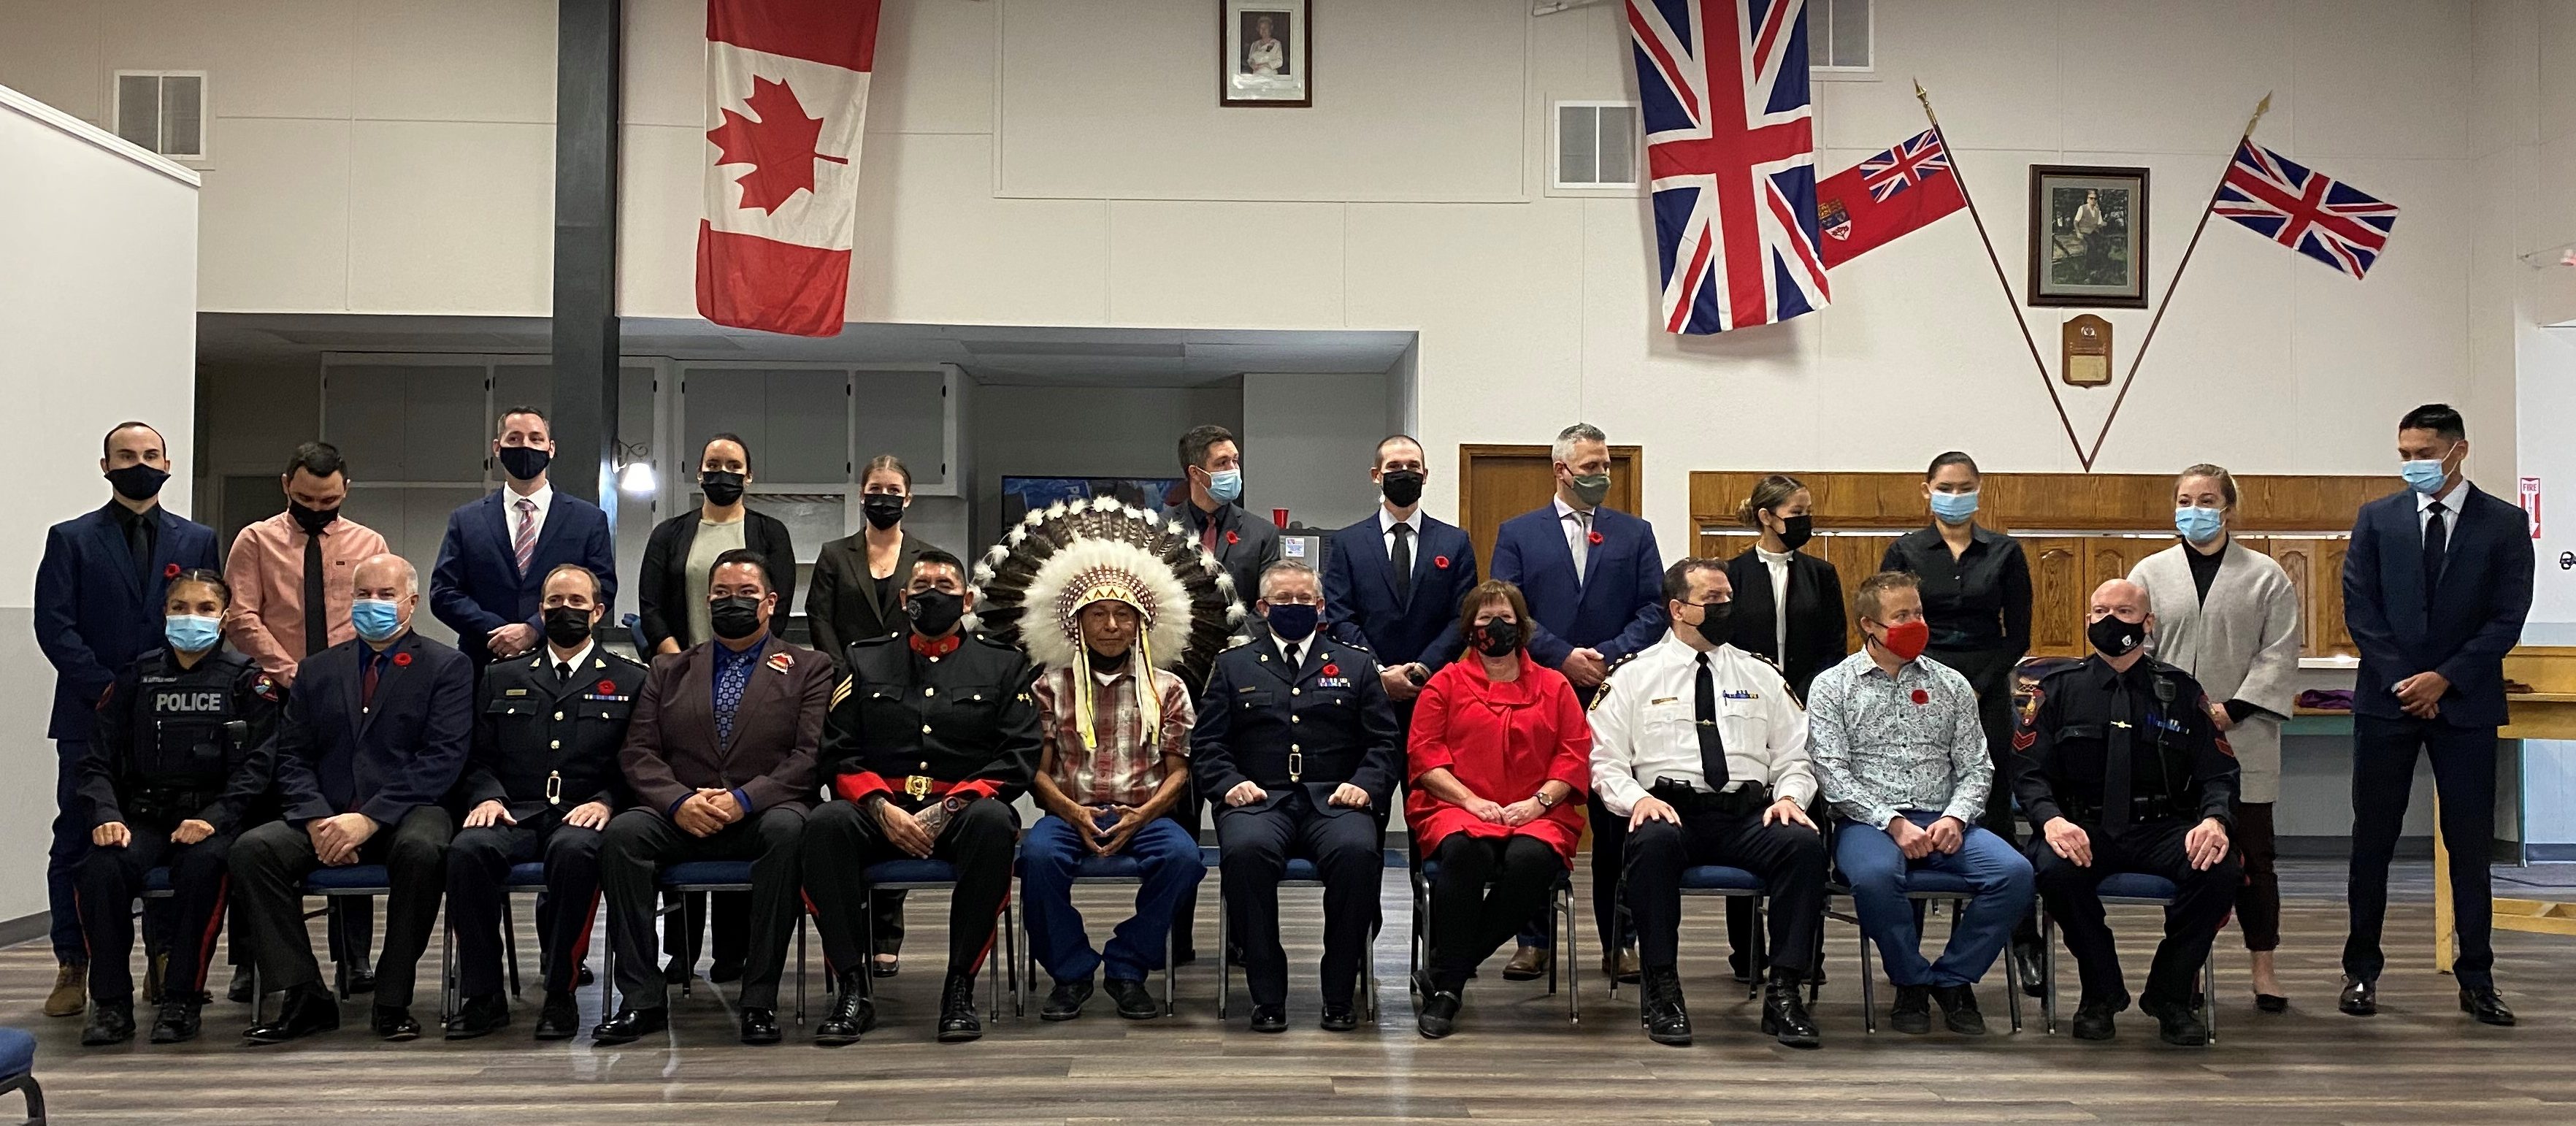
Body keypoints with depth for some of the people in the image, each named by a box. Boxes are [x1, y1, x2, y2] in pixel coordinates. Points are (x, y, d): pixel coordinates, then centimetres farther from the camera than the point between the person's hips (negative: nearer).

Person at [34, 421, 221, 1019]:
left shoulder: (197, 541, 12)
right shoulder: (71, 539, 6)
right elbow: (54, 626, -2)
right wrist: (106, 689, -11)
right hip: (90, 718, -1)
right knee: (77, 842, 1)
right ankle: (72, 969, 8)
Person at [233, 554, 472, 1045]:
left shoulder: (447, 667, 6)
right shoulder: (318, 669, 19)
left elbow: (443, 760, -6)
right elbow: (291, 757, 12)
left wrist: (369, 818, -17)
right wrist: (317, 820, -9)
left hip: (406, 815, -4)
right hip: (326, 817, 4)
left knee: (421, 851, -37)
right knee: (252, 850, -23)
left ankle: (393, 1001, -21)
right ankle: (305, 998, -16)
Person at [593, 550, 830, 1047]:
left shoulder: (808, 669, 12)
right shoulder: (669, 671, 20)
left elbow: (811, 756, -2)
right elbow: (638, 753, 9)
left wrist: (745, 799, -16)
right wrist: (679, 801, -11)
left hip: (763, 814, -2)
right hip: (681, 818, 3)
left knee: (788, 829, -37)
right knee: (622, 831, -28)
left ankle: (759, 1000, -30)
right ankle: (641, 1000, -23)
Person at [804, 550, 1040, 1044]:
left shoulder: (1003, 665, 14)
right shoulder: (865, 660, 18)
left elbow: (1019, 757, 2)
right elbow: (839, 754, 8)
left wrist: (950, 807, -12)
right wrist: (882, 808, -11)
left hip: (961, 811, -1)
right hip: (880, 810, 1)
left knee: (992, 821, -37)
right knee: (827, 823, -32)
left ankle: (960, 986, -26)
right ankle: (854, 988, -24)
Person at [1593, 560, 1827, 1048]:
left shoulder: (1762, 676, 19)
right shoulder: (1633, 677, 11)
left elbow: (1795, 757, 16)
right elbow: (1605, 762, 5)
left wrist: (1789, 797, -5)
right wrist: (1638, 798, -14)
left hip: (1749, 815, 2)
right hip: (1667, 810, -2)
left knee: (1805, 842, -30)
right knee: (1654, 841, -38)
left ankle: (1784, 991, -23)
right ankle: (1661, 989, -26)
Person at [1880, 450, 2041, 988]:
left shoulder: (2004, 553, 6)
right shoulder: (1905, 552, 5)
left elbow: (2018, 635, 4)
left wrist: (1979, 687, -6)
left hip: (1986, 691, 0)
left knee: (1994, 812, -1)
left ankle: (2025, 943, 4)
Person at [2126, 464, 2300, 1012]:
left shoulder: (2266, 576, 5)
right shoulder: (2150, 573, 10)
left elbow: (2280, 654, -1)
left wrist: (2234, 709, -12)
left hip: (2243, 737, -1)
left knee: (2251, 854, 2)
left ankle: (2264, 969, 11)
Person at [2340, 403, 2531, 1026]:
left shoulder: (2504, 524, 2)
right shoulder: (2377, 519, 5)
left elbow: (2508, 618, -3)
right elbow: (2359, 608, 1)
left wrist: (2444, 679, -12)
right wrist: (2401, 680, -8)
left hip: (2465, 702, -1)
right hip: (2386, 699, 1)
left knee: (2470, 844, 4)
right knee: (2372, 840, 4)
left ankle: (2477, 980, 12)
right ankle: (2362, 971, 12)